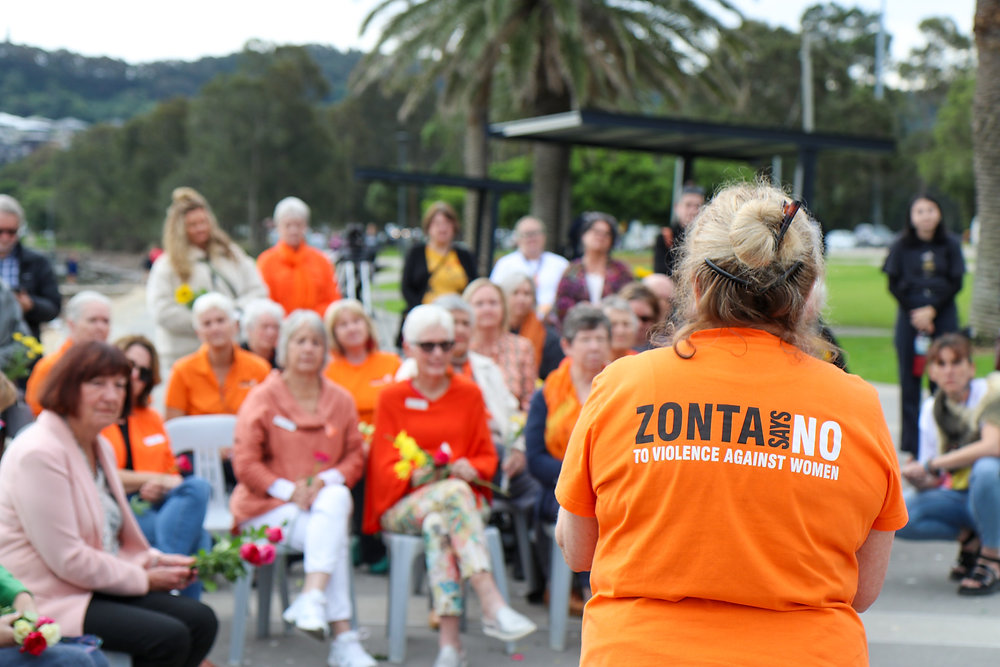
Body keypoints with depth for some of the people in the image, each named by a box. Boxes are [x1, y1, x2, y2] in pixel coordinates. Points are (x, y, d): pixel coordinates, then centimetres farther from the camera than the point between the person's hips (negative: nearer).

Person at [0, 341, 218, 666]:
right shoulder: (38, 453, -18)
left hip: (96, 587, 10)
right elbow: (67, 560, -22)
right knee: (168, 636, -23)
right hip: (47, 601, -9)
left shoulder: (100, 447, 13)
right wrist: (144, 578, -12)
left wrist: (156, 560, 2)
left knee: (201, 620, -5)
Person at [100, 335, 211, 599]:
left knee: (198, 487, -30)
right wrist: (156, 479, -5)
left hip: (153, 506, 6)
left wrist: (160, 488, -2)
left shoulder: (151, 418, 26)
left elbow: (172, 474, 24)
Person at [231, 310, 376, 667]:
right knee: (335, 536, -31)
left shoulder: (341, 400, 11)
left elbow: (355, 457, 10)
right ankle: (342, 637, -33)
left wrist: (327, 480, -12)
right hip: (267, 505, -3)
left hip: (325, 501, 3)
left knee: (339, 499, -35)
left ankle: (312, 599, -43)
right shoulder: (262, 398, 0)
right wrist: (288, 489, -18)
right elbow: (245, 463, -5)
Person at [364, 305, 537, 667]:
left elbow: (486, 456, 11)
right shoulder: (391, 397, 8)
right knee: (453, 493, -36)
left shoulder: (469, 393, 13)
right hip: (403, 506, -1)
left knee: (439, 524, -37)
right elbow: (385, 465, 2)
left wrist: (471, 469, -13)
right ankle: (493, 606, -46)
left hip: (464, 496, 1)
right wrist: (417, 475, -20)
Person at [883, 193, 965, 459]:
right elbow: (893, 284, 2)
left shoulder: (950, 244, 4)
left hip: (943, 316, 0)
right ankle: (912, 445, 5)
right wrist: (915, 313, -8)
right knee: (910, 380, 0)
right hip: (909, 316, 0)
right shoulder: (901, 246, 4)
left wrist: (932, 309, -9)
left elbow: (956, 283, 2)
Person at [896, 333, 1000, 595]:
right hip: (958, 498, 4)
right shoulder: (931, 409, 3)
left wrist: (931, 465, -26)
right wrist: (919, 479, -21)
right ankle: (970, 538, 2)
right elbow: (934, 482, 4)